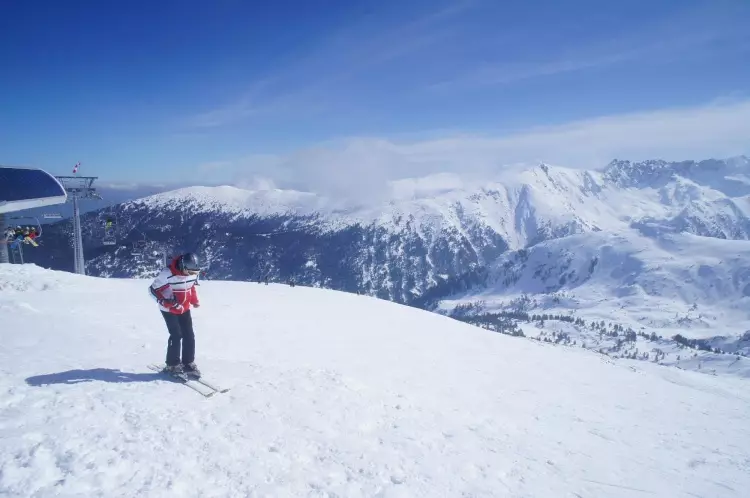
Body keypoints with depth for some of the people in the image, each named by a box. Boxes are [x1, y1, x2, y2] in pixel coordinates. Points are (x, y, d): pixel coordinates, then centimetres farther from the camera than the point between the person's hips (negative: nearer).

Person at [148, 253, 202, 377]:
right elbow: (153, 289, -18)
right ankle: (172, 365, 7)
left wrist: (195, 300, 2)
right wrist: (165, 302, -28)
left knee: (189, 335, 3)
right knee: (176, 335, -10)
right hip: (169, 309, -5)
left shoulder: (193, 272, -10)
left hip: (184, 308, 5)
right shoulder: (168, 274, -28)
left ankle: (188, 363, 17)